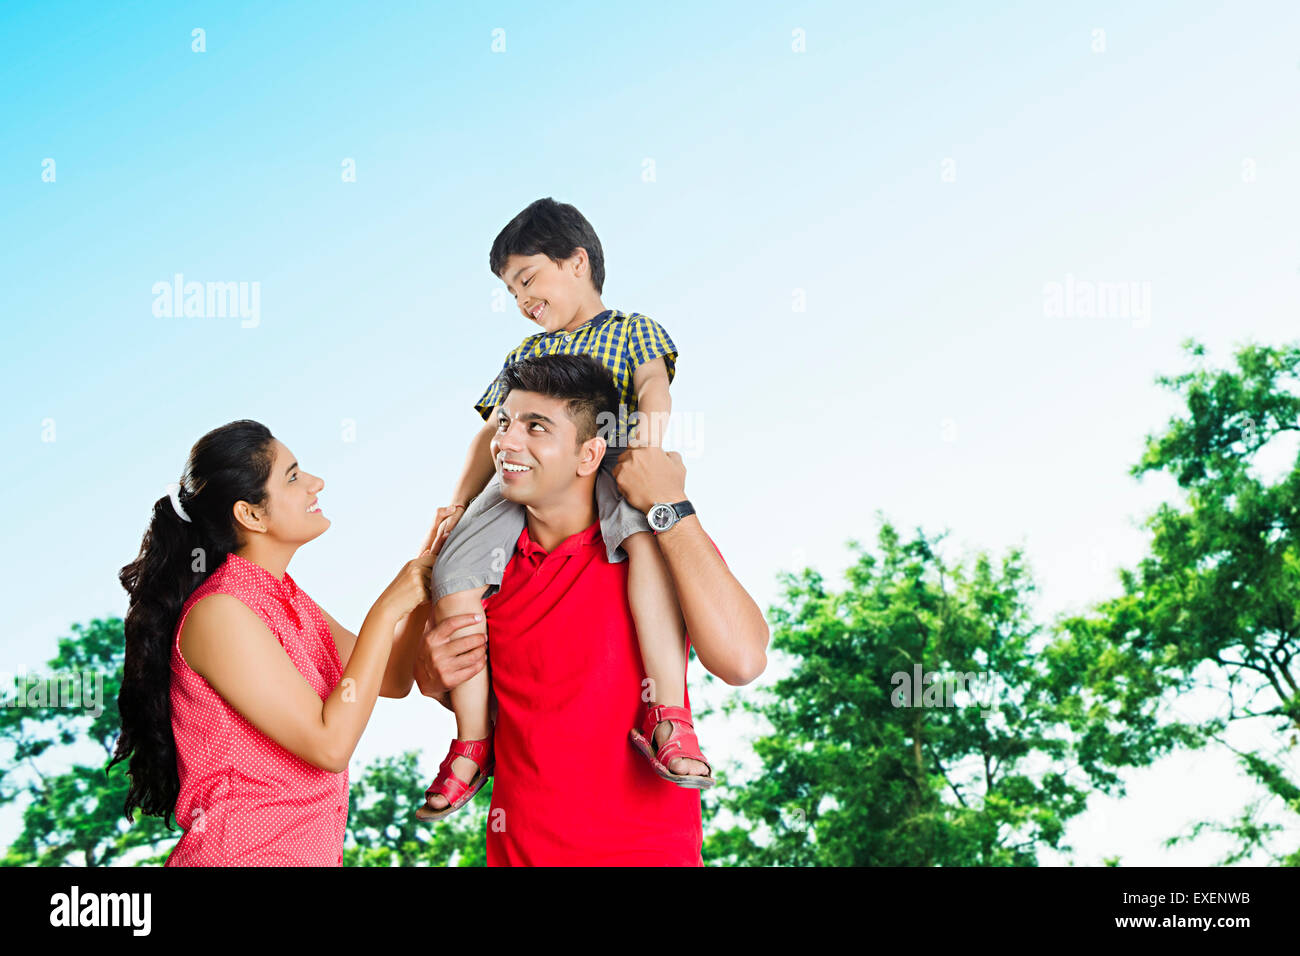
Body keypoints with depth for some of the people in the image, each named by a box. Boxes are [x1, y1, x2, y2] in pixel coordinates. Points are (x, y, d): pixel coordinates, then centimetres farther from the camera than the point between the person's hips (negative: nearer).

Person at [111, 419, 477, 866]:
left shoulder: (286, 598, 8)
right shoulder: (219, 612, -20)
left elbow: (389, 680, 13)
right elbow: (331, 745, -23)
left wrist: (430, 563, 6)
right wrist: (386, 609, -18)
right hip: (243, 855, -9)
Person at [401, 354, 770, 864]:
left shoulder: (659, 543, -11)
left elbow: (741, 660, -29)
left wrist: (670, 506, -23)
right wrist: (434, 681, -8)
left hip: (644, 851, -4)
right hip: (517, 847, 4)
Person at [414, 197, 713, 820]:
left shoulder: (630, 329, 17)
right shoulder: (526, 354, 31)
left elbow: (654, 377, -3)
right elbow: (492, 434, 27)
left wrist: (651, 414, -28)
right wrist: (459, 504, 14)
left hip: (608, 471, -4)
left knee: (648, 533, -39)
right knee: (454, 571, -20)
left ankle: (665, 715, -38)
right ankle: (472, 742, -6)